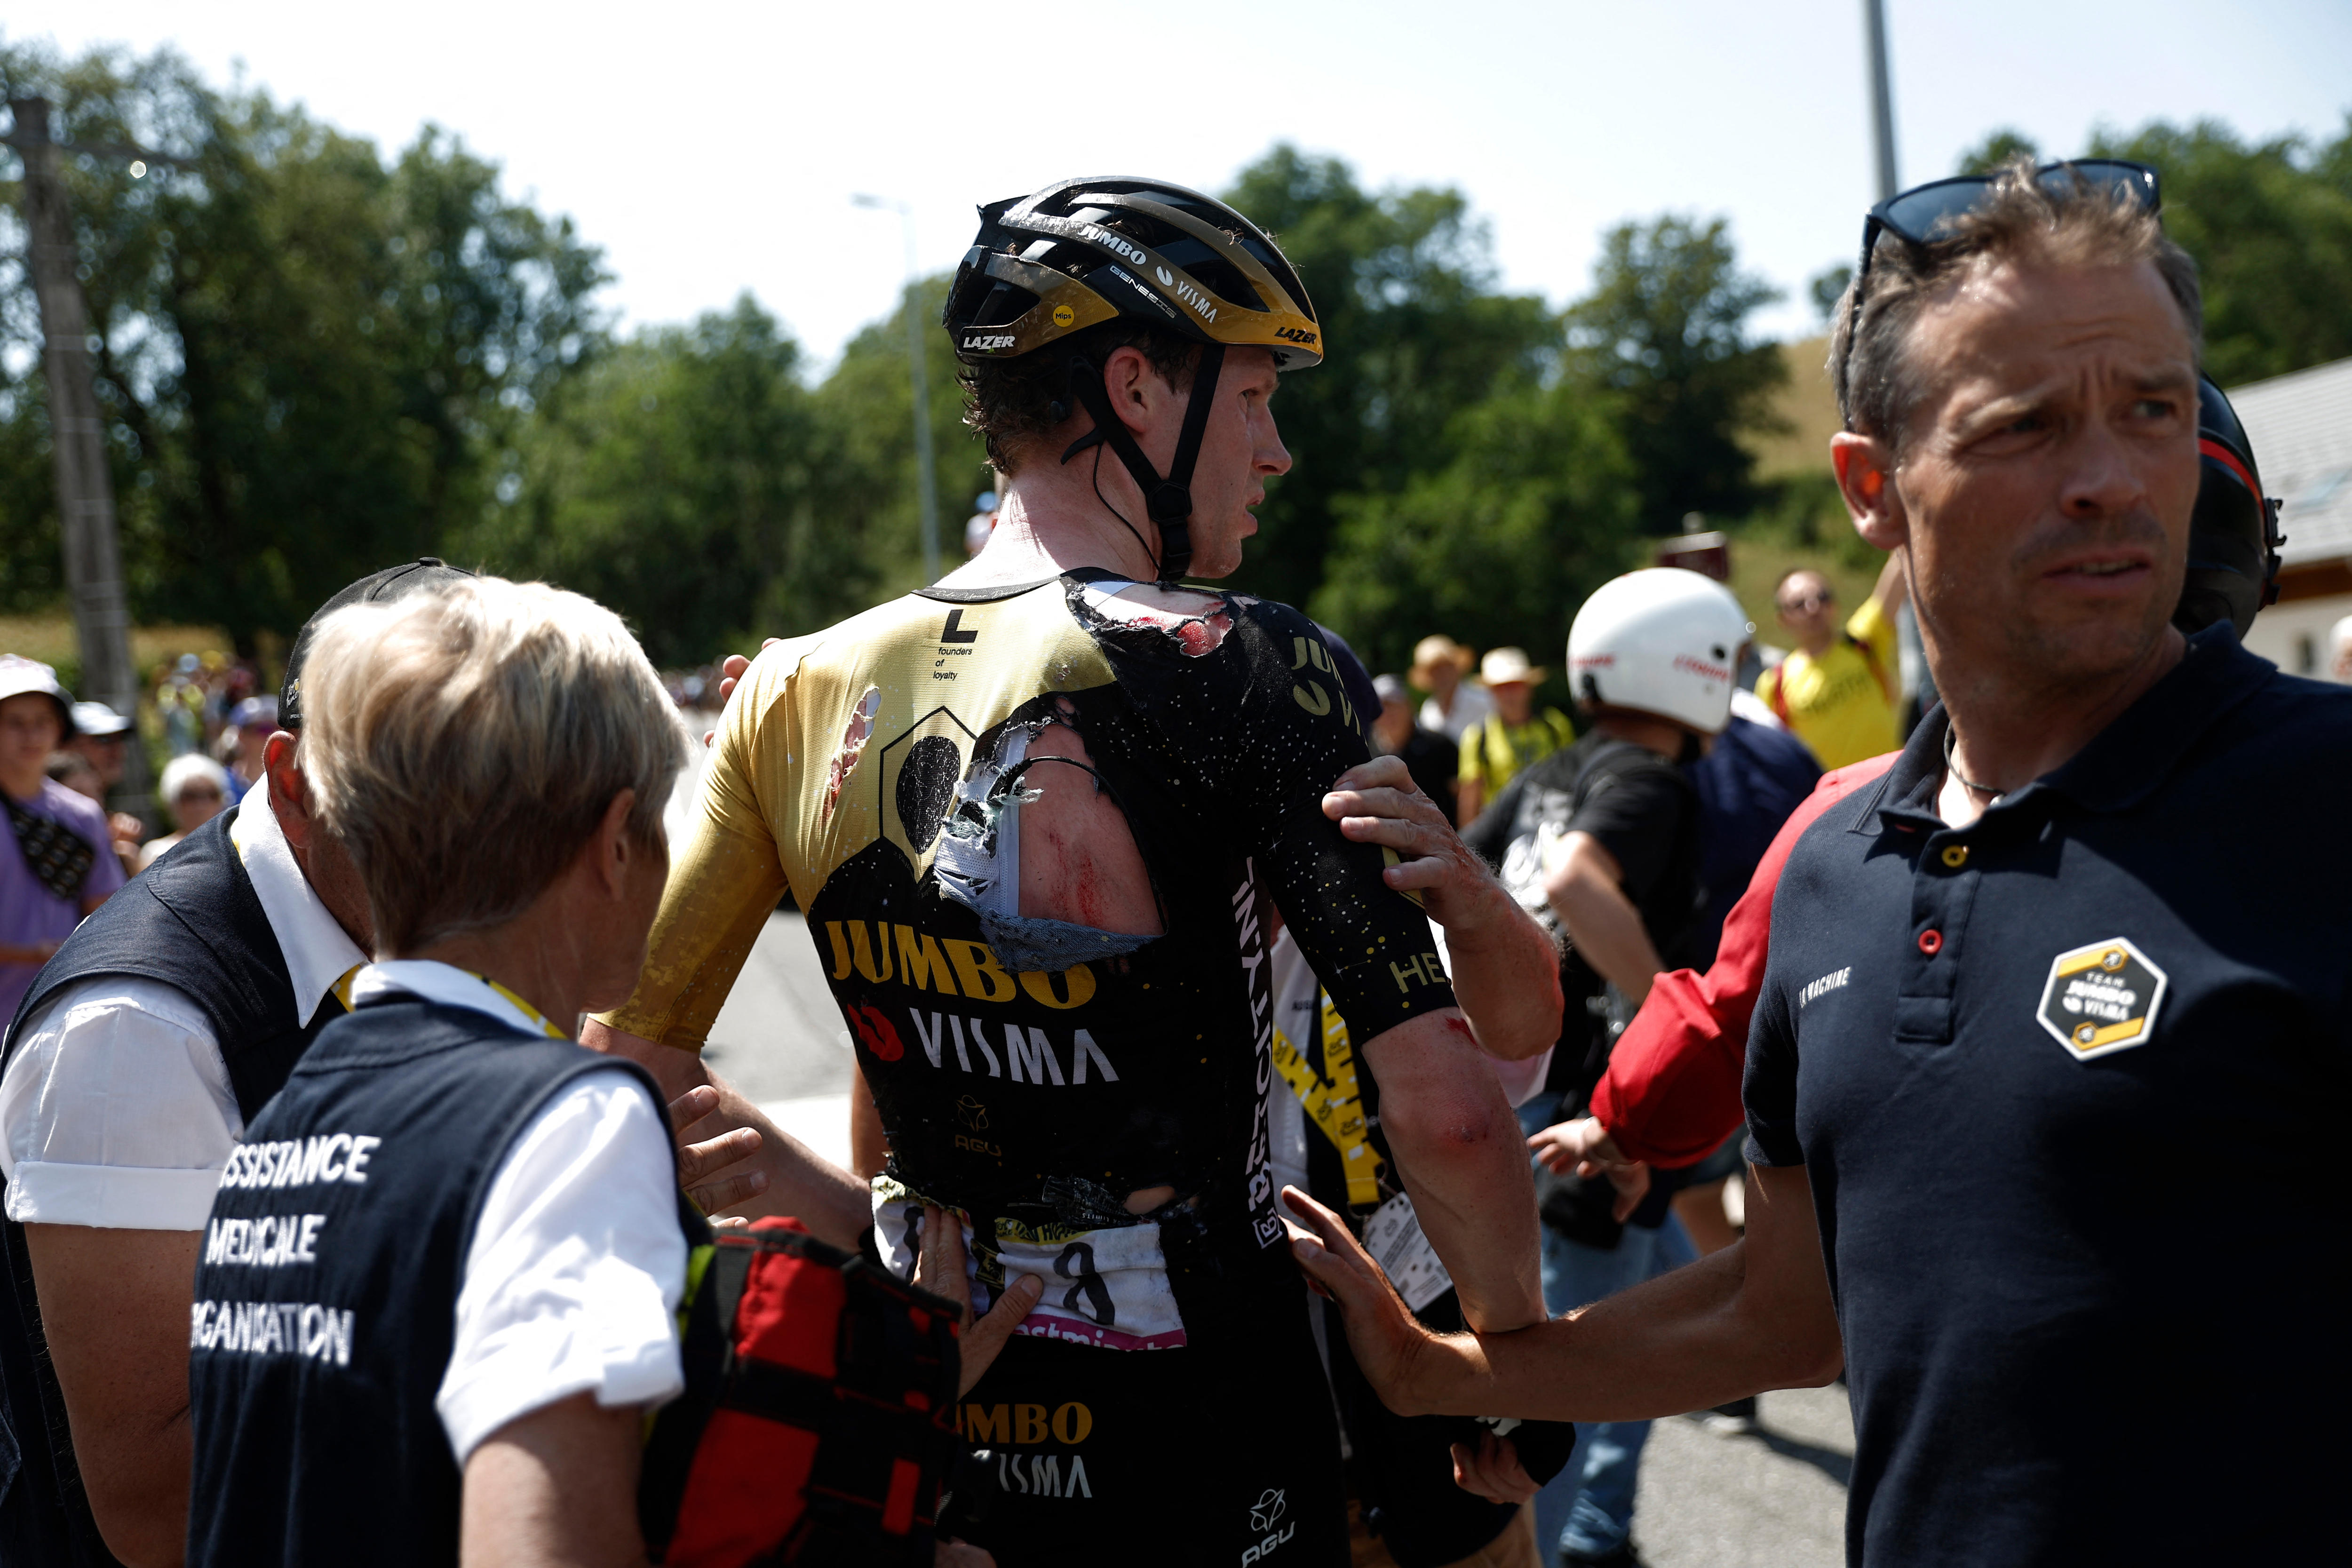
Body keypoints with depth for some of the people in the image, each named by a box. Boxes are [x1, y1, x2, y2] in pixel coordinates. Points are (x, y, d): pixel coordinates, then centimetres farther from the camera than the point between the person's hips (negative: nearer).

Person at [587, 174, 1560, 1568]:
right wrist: (1521, 1354, -6)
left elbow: (632, 1058, 2)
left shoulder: (797, 695, -2)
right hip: (1208, 1446, -5)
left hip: (930, 1438, 5)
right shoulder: (1247, 670, -17)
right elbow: (1441, 1101, -21)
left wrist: (843, 1205, 13)